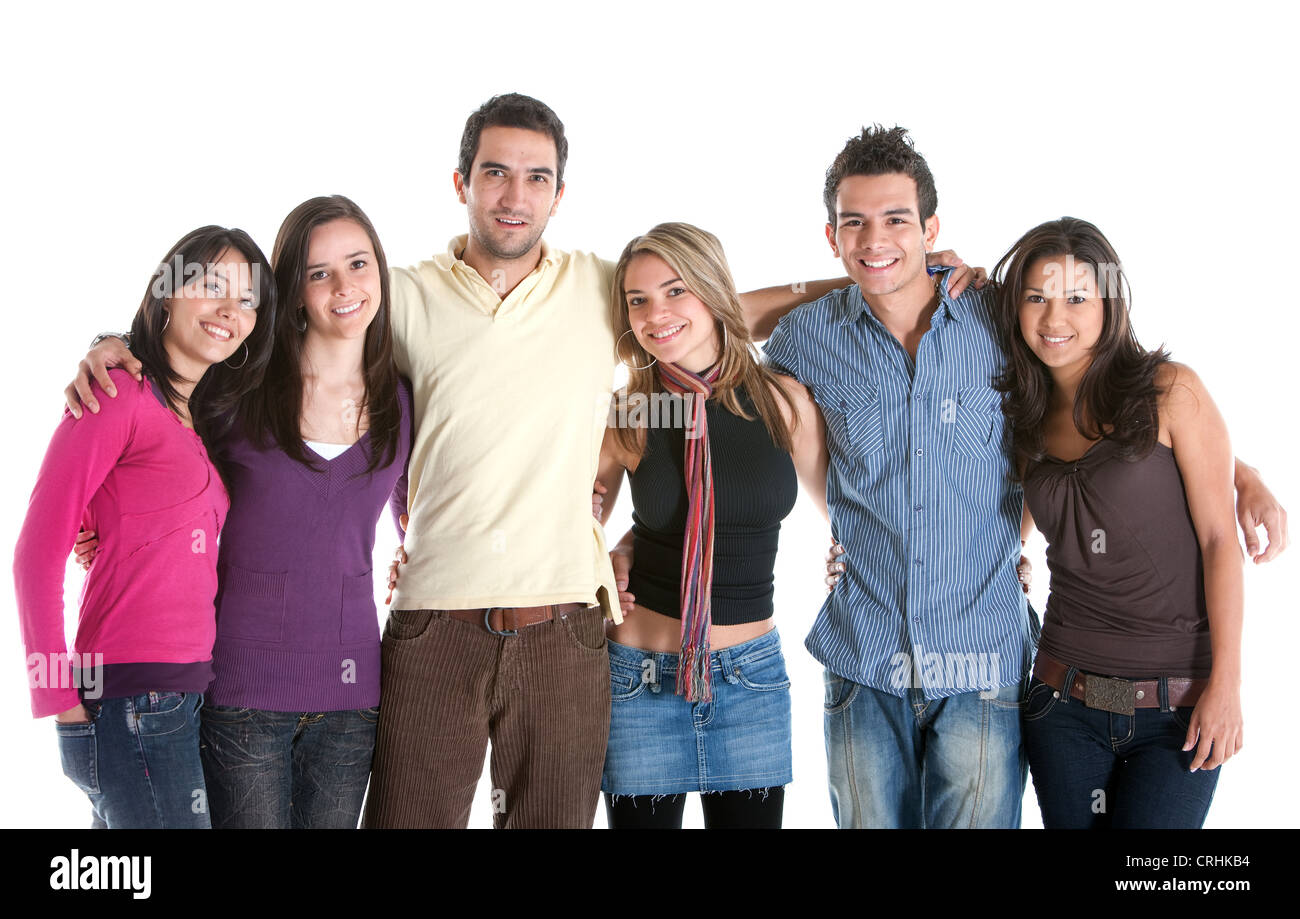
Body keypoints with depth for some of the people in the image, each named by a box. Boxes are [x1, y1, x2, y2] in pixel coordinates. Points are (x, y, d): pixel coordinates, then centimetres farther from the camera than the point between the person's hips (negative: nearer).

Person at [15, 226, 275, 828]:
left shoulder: (203, 421, 19)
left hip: (189, 698, 8)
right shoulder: (119, 393, -5)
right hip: (131, 704, -8)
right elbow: (38, 552, -10)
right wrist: (59, 698, -11)